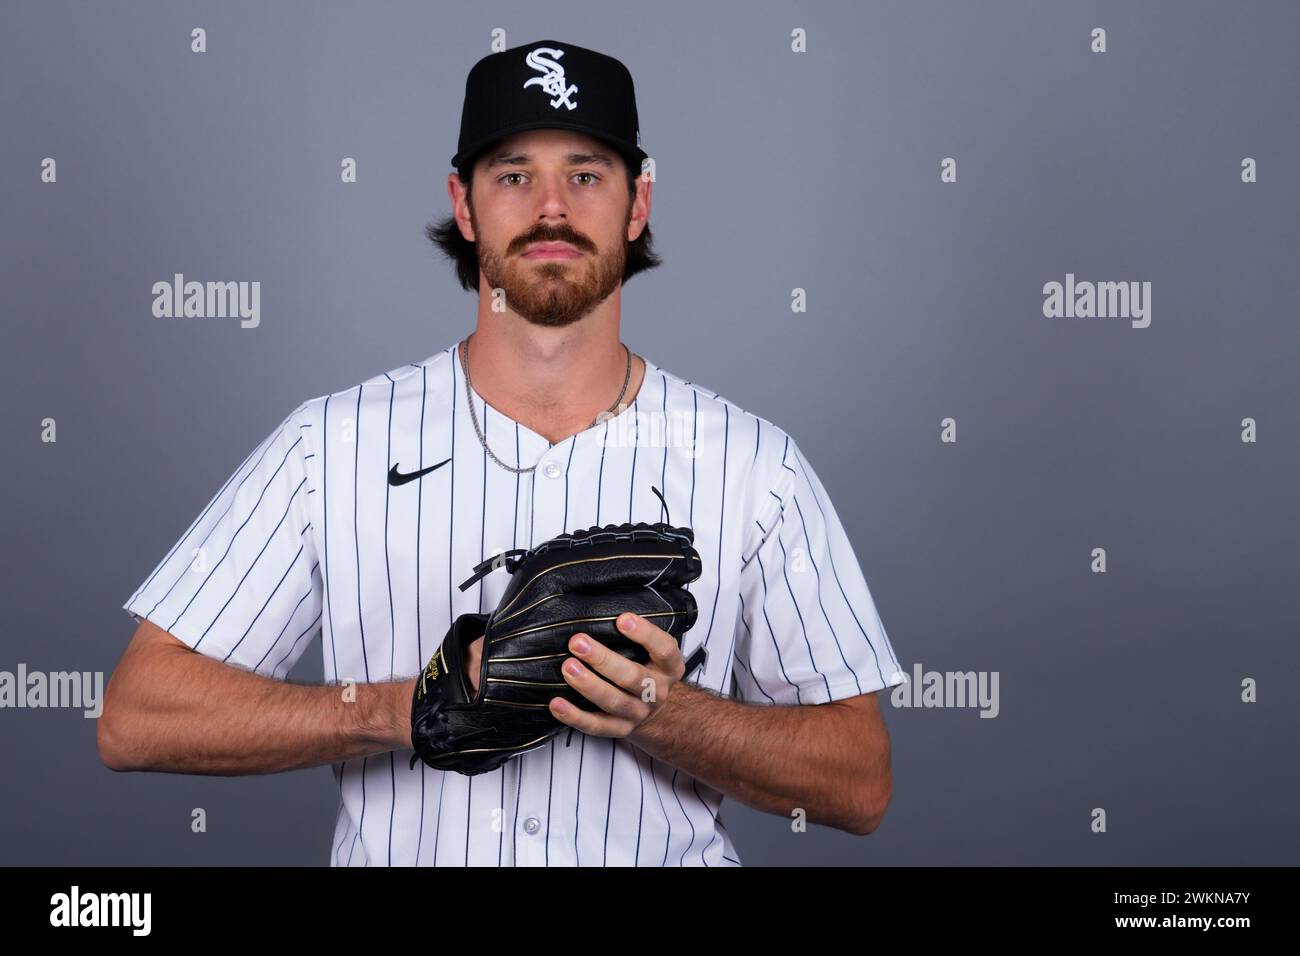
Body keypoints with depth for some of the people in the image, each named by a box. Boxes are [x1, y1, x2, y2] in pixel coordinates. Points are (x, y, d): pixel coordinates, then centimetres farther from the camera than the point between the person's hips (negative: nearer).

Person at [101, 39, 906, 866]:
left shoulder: (756, 469, 1)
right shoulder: (328, 447, 1)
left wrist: (661, 715, -14)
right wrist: (403, 711, -13)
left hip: (671, 851, 0)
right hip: (393, 850, 1)